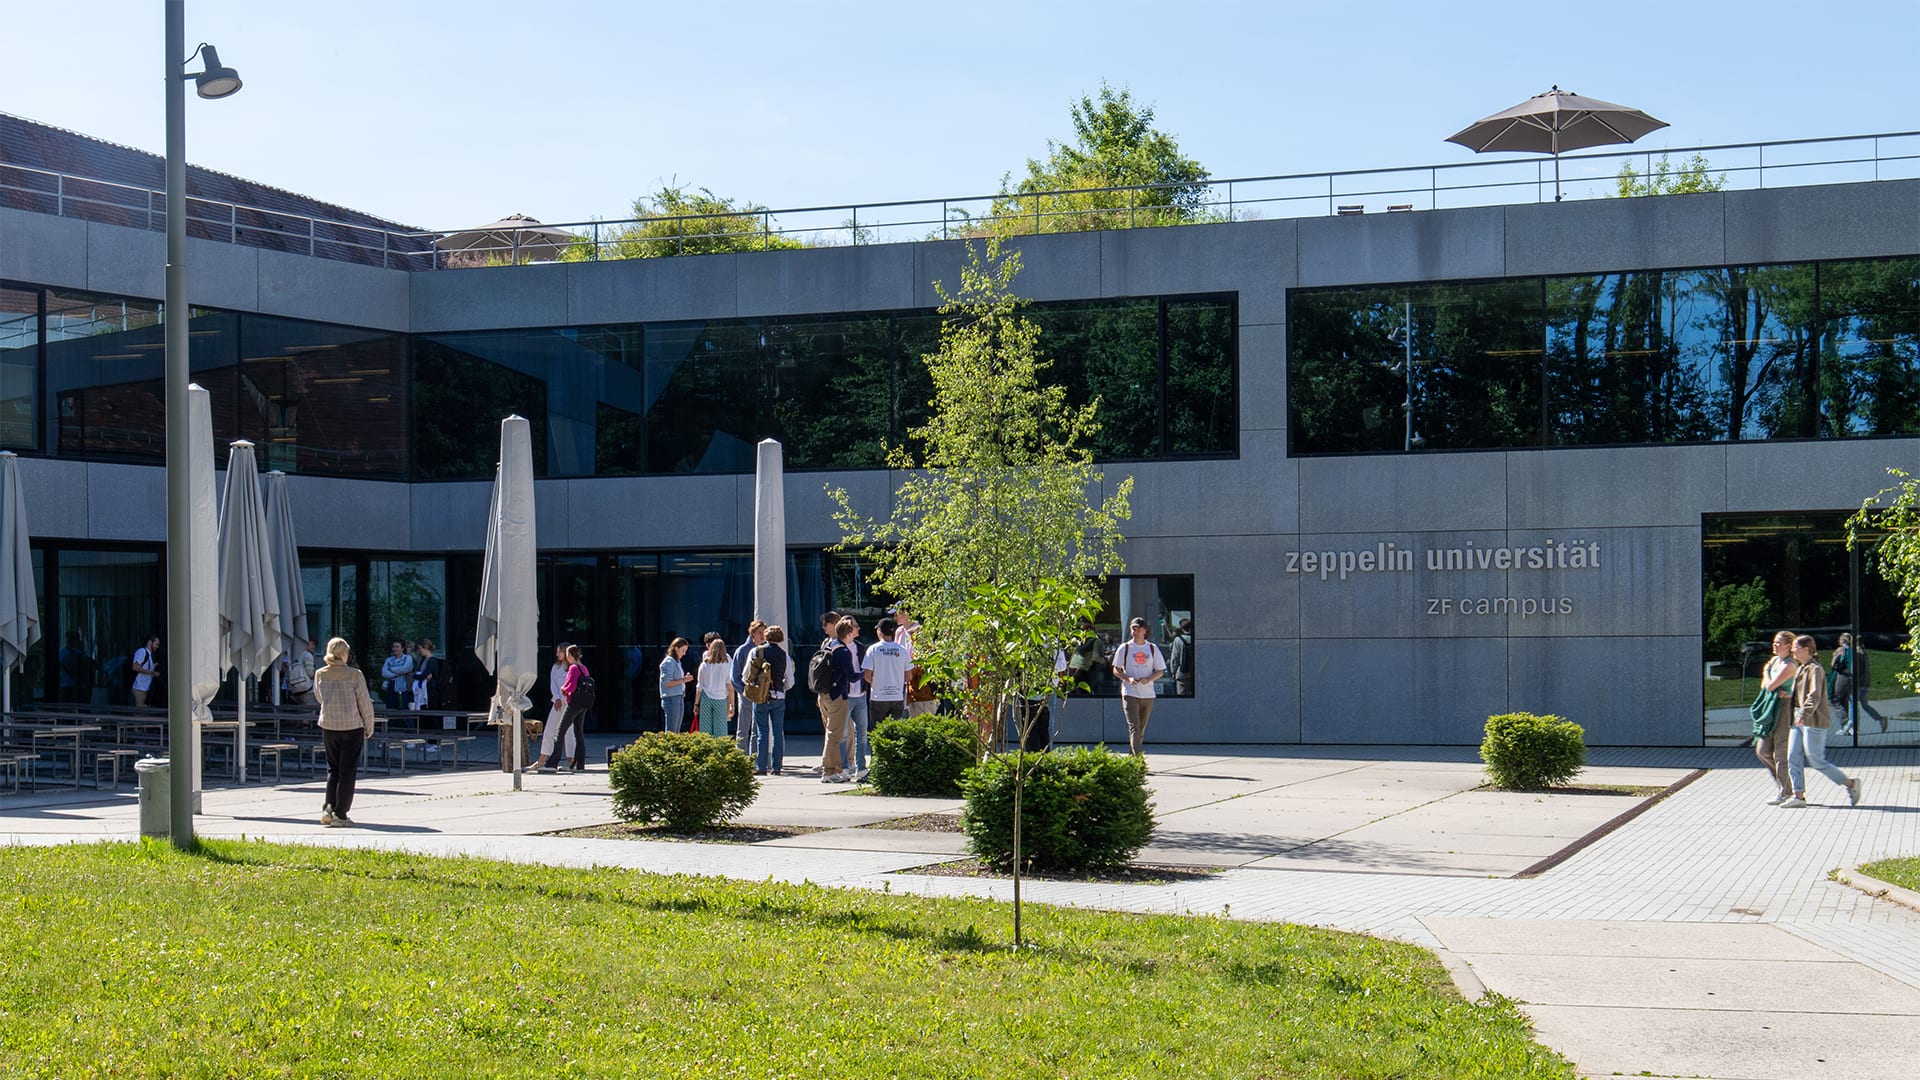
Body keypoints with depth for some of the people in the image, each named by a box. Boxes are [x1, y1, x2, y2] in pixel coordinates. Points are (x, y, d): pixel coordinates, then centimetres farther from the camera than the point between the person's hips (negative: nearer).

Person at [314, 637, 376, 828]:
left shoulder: (320, 674, -2)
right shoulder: (354, 675, -12)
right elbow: (365, 704, -7)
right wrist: (369, 728, 5)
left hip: (328, 726, 3)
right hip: (352, 726, -3)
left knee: (333, 768, 17)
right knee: (347, 770, 5)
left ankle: (328, 807, 2)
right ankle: (340, 815, 6)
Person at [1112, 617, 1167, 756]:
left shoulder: (1152, 648, 8)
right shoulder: (1124, 648, 4)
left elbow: (1160, 671, 9)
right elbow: (1116, 670, 5)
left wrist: (1148, 679, -10)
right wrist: (1128, 678, -14)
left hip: (1148, 693, 3)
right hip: (1130, 693, -3)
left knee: (1142, 728, 9)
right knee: (1134, 727, -14)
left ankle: (1132, 755, 24)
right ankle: (1137, 758, -22)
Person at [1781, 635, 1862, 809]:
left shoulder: (1815, 669, -14)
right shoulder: (1801, 669, 15)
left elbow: (1814, 696, -26)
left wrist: (1803, 714, -35)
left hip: (1814, 722, -9)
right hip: (1799, 720, 9)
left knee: (1817, 761, -4)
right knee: (1793, 758, 3)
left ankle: (1850, 784, 9)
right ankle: (1799, 796, 6)